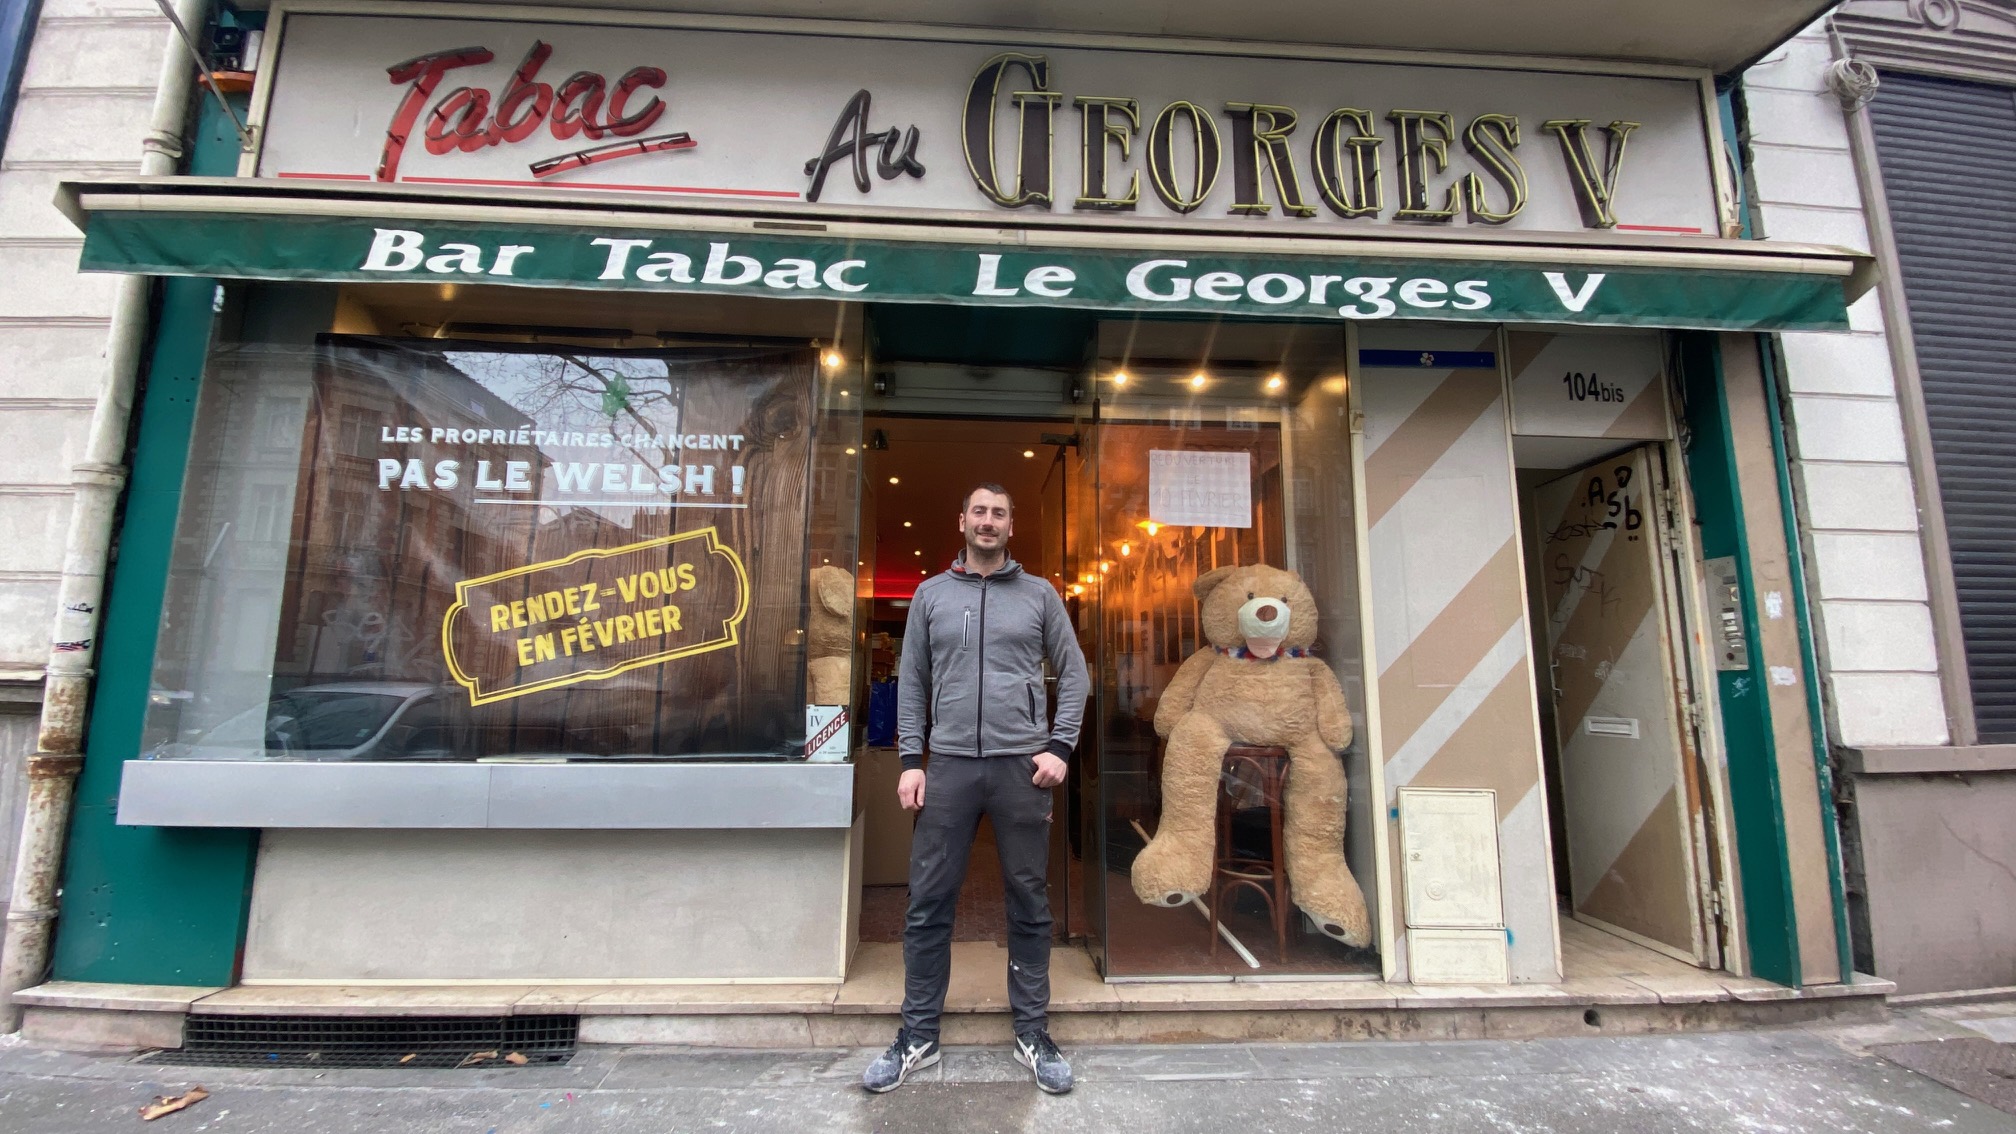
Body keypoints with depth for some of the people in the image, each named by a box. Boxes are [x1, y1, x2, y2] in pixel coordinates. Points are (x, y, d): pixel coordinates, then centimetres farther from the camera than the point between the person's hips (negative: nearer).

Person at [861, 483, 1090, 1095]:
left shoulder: (1039, 594, 7)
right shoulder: (930, 594, 9)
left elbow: (1074, 675, 7)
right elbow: (911, 682, 8)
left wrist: (1060, 747, -3)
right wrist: (910, 760, 2)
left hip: (1022, 765, 0)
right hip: (948, 765, 1)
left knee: (1030, 904, 9)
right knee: (928, 905, 6)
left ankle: (1032, 1034, 26)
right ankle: (918, 1036, 24)